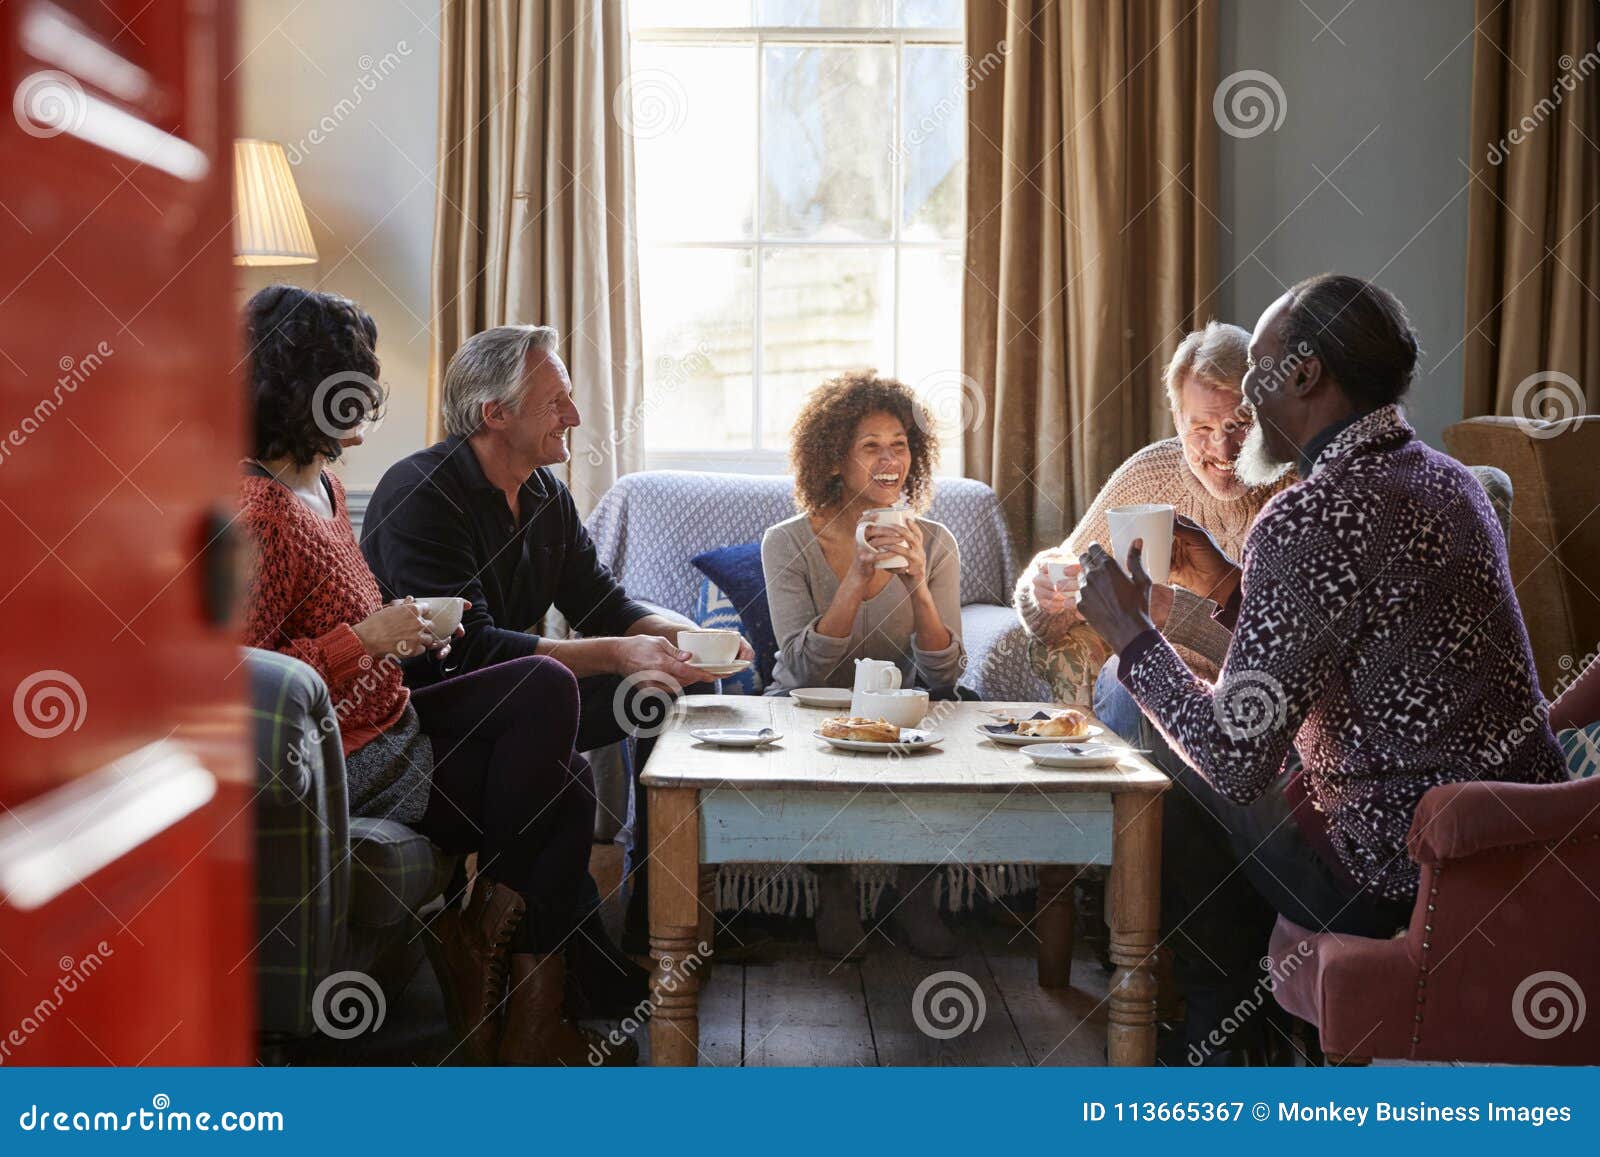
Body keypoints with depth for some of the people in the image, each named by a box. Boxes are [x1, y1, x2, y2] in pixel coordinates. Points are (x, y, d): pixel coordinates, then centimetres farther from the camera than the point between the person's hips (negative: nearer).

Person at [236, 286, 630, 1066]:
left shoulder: (322, 484, 11)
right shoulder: (259, 511, -21)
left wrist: (405, 629, 5)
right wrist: (368, 637, -21)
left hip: (390, 720, 10)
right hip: (347, 762, -10)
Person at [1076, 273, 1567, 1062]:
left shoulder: (1308, 519, -22)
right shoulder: (1448, 480, 7)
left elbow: (1235, 760, -22)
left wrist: (1132, 637, -9)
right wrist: (1226, 581, 12)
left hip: (1399, 878, -9)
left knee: (1171, 817, 13)